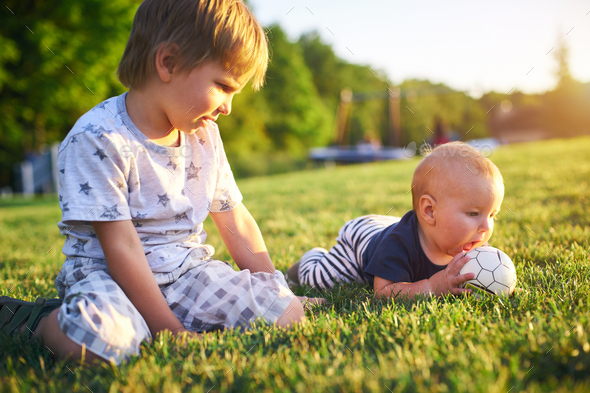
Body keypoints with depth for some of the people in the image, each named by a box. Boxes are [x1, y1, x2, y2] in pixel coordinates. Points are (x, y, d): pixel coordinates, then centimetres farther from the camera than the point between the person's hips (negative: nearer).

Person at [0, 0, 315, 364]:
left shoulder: (205, 134, 4)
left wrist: (275, 293, 8)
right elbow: (122, 248, -20)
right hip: (108, 272, -5)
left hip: (186, 268, 6)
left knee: (288, 313, -11)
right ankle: (42, 320, -2)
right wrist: (169, 330, -21)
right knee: (103, 338, -38)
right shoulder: (98, 139, -18)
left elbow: (236, 223, 10)